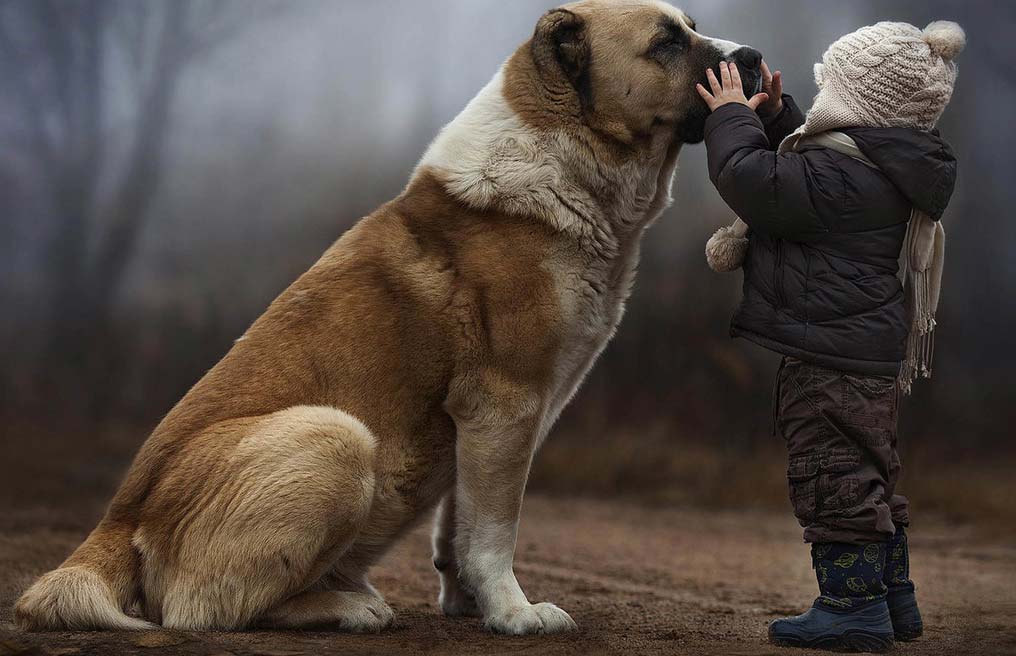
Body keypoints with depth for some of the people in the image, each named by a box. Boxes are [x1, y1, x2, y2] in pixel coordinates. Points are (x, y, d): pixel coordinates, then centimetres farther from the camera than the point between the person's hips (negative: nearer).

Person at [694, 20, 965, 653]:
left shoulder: (840, 174, -22)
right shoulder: (877, 165, 12)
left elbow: (753, 179, -23)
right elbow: (796, 169, 28)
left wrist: (733, 117, -8)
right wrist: (774, 115, 17)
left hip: (832, 355, -11)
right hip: (871, 349, 11)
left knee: (834, 474, -5)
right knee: (870, 473, 18)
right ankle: (894, 598, 26)